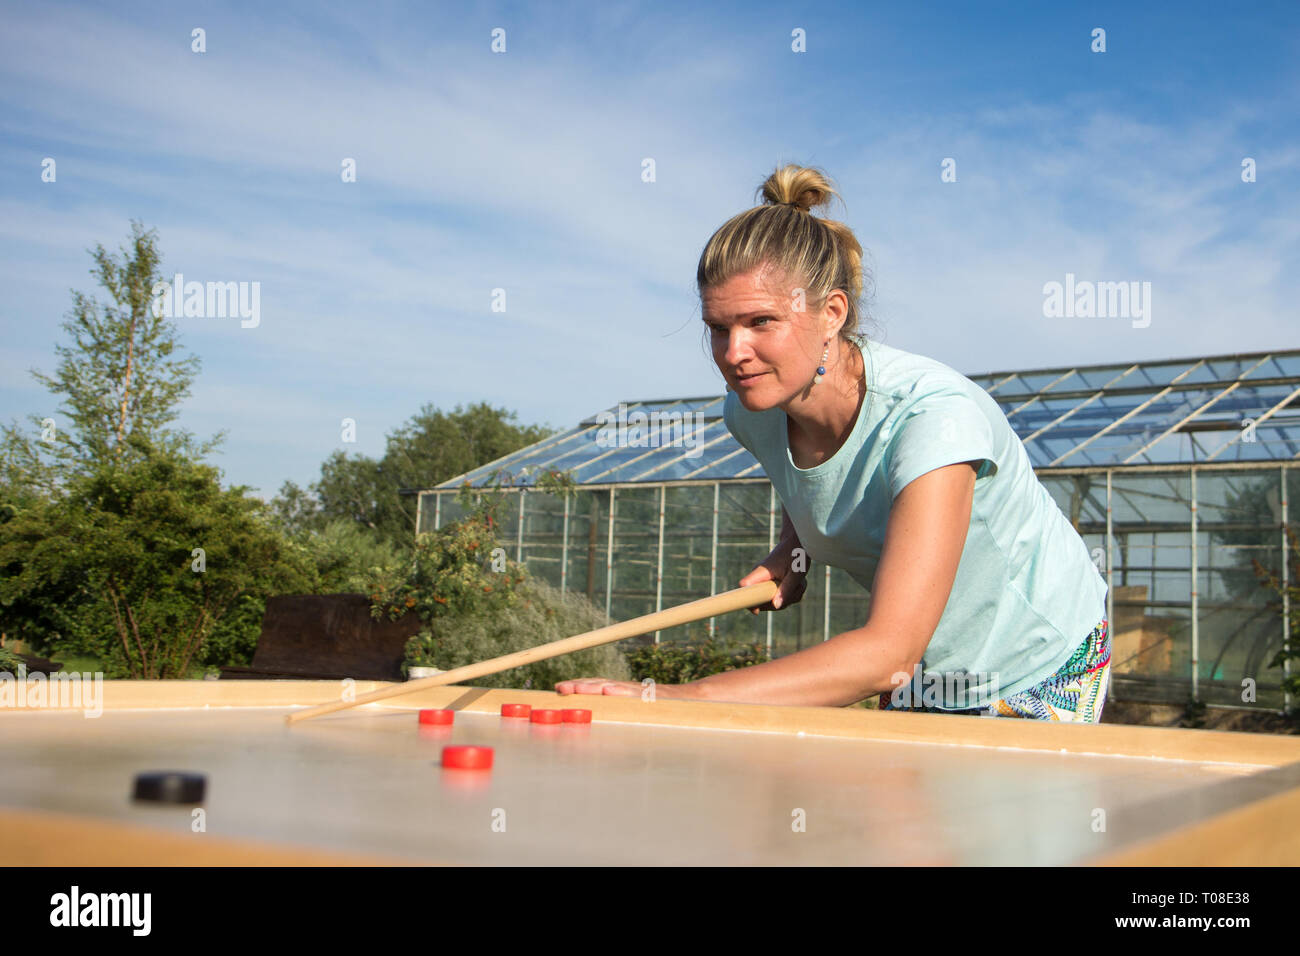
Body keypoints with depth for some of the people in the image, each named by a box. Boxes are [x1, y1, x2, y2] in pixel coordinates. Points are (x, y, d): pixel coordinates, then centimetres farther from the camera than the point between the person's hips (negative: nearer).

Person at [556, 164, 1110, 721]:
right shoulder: (752, 412, -14)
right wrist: (792, 551, -9)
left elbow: (887, 656, -43)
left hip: (1042, 670, -5)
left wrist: (676, 698, -50)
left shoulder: (937, 416, -35)